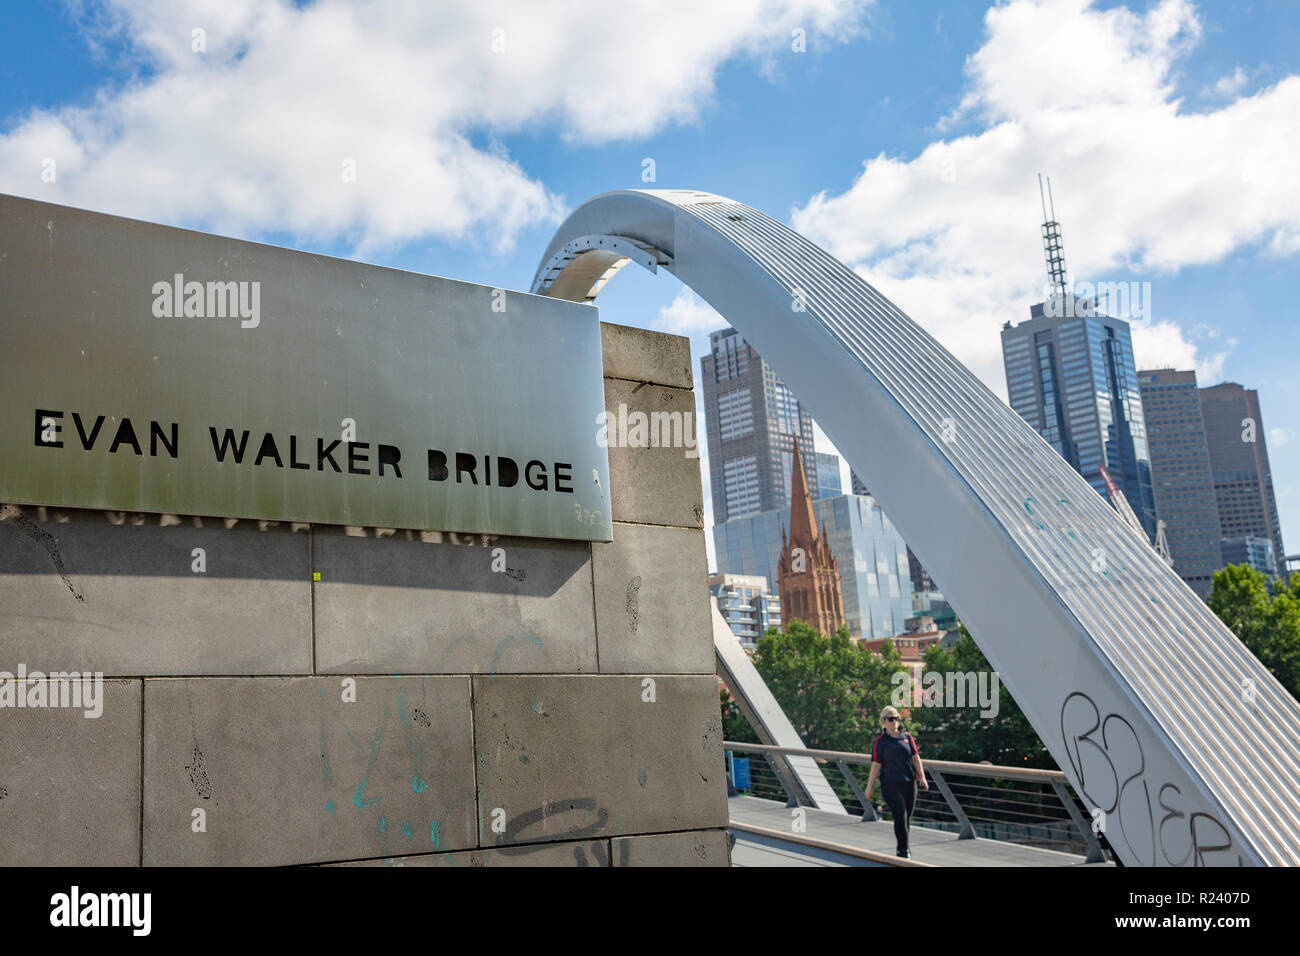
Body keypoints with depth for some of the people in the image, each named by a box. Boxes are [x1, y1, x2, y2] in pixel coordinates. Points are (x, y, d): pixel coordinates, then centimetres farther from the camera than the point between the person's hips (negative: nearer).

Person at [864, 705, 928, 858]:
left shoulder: (907, 737, 9)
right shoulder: (880, 742, -1)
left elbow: (916, 758, 10)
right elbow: (876, 765, 0)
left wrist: (922, 777, -1)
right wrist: (869, 787, -1)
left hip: (909, 783, 4)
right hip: (890, 784, -4)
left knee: (907, 816, 10)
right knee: (900, 816, -12)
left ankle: (903, 847, 28)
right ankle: (903, 849, 0)